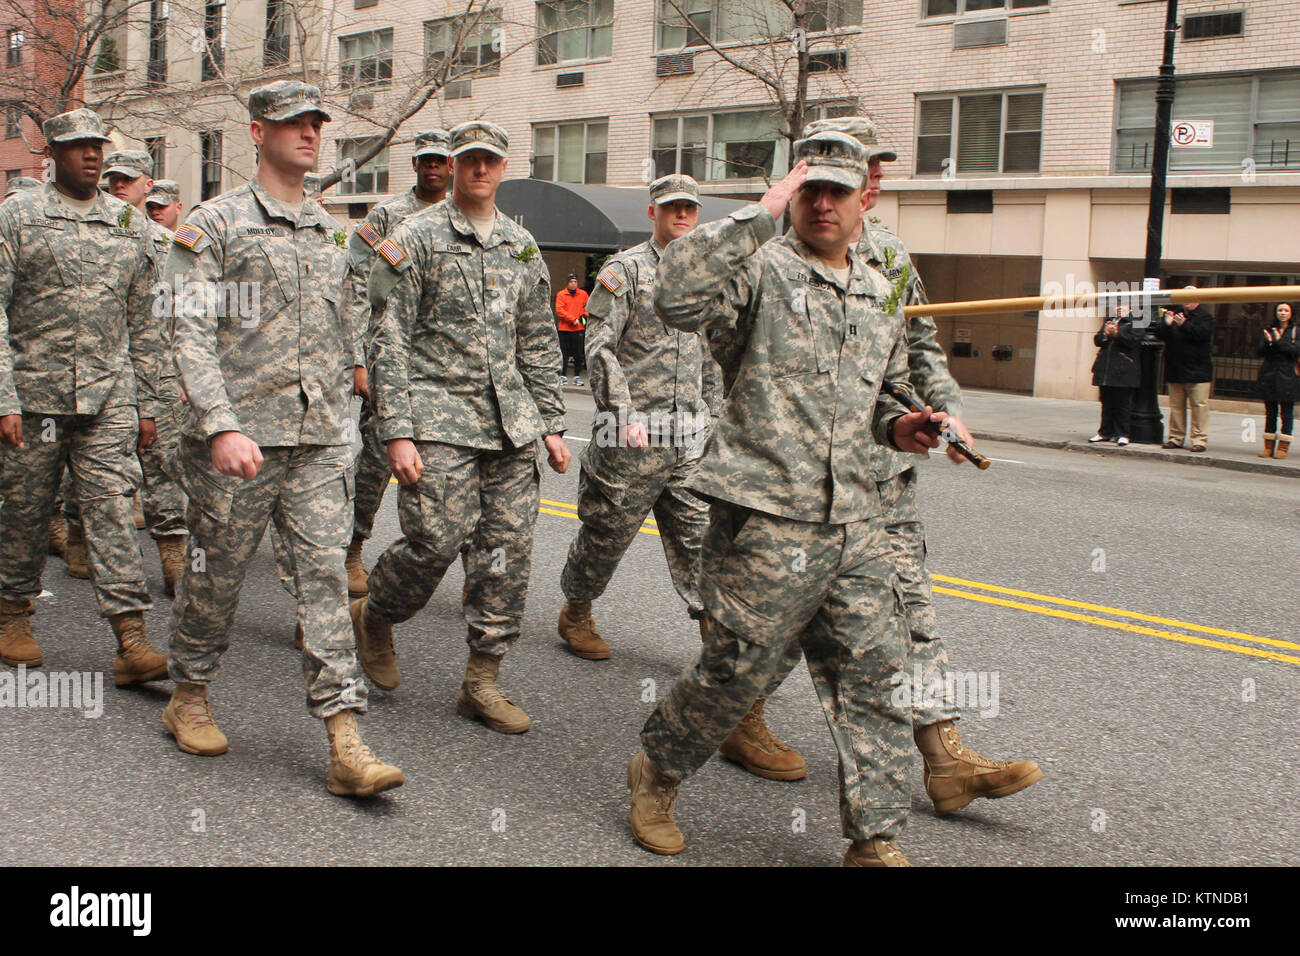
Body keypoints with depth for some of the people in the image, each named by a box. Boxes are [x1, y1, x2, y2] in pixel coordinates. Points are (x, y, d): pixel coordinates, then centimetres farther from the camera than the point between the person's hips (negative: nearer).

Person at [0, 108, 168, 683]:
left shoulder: (130, 225, 12)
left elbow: (141, 323, 15)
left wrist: (146, 404, 12)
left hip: (109, 397, 2)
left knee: (112, 508, -6)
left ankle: (131, 640, -9)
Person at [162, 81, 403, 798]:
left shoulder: (331, 233, 16)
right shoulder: (214, 223, -2)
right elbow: (190, 332, -11)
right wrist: (222, 425, -21)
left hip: (320, 441, 4)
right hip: (237, 438, -4)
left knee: (327, 574, -3)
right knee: (217, 576, 7)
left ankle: (346, 743, -5)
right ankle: (190, 698, 31)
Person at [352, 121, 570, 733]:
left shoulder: (521, 246, 16)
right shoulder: (417, 238, 0)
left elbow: (539, 345, 19)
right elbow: (390, 342, -5)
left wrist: (551, 424, 13)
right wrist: (397, 433, -13)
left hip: (510, 419, 5)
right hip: (439, 412, -5)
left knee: (508, 550, 0)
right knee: (437, 538, -11)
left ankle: (482, 682, 11)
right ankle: (373, 615, 20)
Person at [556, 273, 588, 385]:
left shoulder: (583, 294, 9)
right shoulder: (561, 294, 0)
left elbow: (588, 307, 18)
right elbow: (559, 310, -8)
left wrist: (584, 316, -2)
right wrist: (573, 319, -14)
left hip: (579, 329, 2)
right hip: (564, 329, -2)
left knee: (578, 353, 1)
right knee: (564, 353, -1)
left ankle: (577, 376, 9)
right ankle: (563, 376, 5)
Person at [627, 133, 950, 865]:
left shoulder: (881, 299, 18)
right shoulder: (760, 270, -5)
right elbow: (677, 296, -25)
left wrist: (896, 427, 8)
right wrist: (760, 214, -21)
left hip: (855, 524, 7)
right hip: (765, 517, -6)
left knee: (875, 672, 5)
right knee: (739, 668, 1)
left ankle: (876, 838, 16)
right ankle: (657, 776, 28)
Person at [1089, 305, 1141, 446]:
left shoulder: (1134, 323, 2)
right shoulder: (1108, 322, 20)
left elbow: (1133, 341, -11)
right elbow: (1097, 340, 13)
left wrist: (1116, 334, -19)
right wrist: (1105, 334, -7)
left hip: (1123, 371, -6)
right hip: (1105, 370, 6)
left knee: (1122, 403, -4)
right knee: (1106, 402, 9)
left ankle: (1122, 434, 2)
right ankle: (1105, 432, 16)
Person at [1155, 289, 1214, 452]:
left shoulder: (1205, 317, 2)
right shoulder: (1174, 313, 13)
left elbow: (1201, 334, -16)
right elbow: (1159, 334, 6)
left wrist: (1184, 324, -25)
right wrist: (1166, 324, -12)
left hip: (1197, 371, -4)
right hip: (1175, 370, 4)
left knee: (1199, 405, -6)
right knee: (1176, 405, 8)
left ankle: (1199, 439, -3)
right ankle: (1176, 437, 15)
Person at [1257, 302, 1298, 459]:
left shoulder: (1295, 331, 2)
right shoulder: (1269, 330, 12)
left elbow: (1296, 351, -11)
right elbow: (1261, 351, 3)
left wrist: (1278, 341, -13)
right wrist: (1269, 342, -16)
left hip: (1287, 377, -3)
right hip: (1269, 377, 3)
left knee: (1286, 414, -2)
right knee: (1270, 413, 7)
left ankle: (1283, 448, 1)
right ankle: (1269, 447, 10)